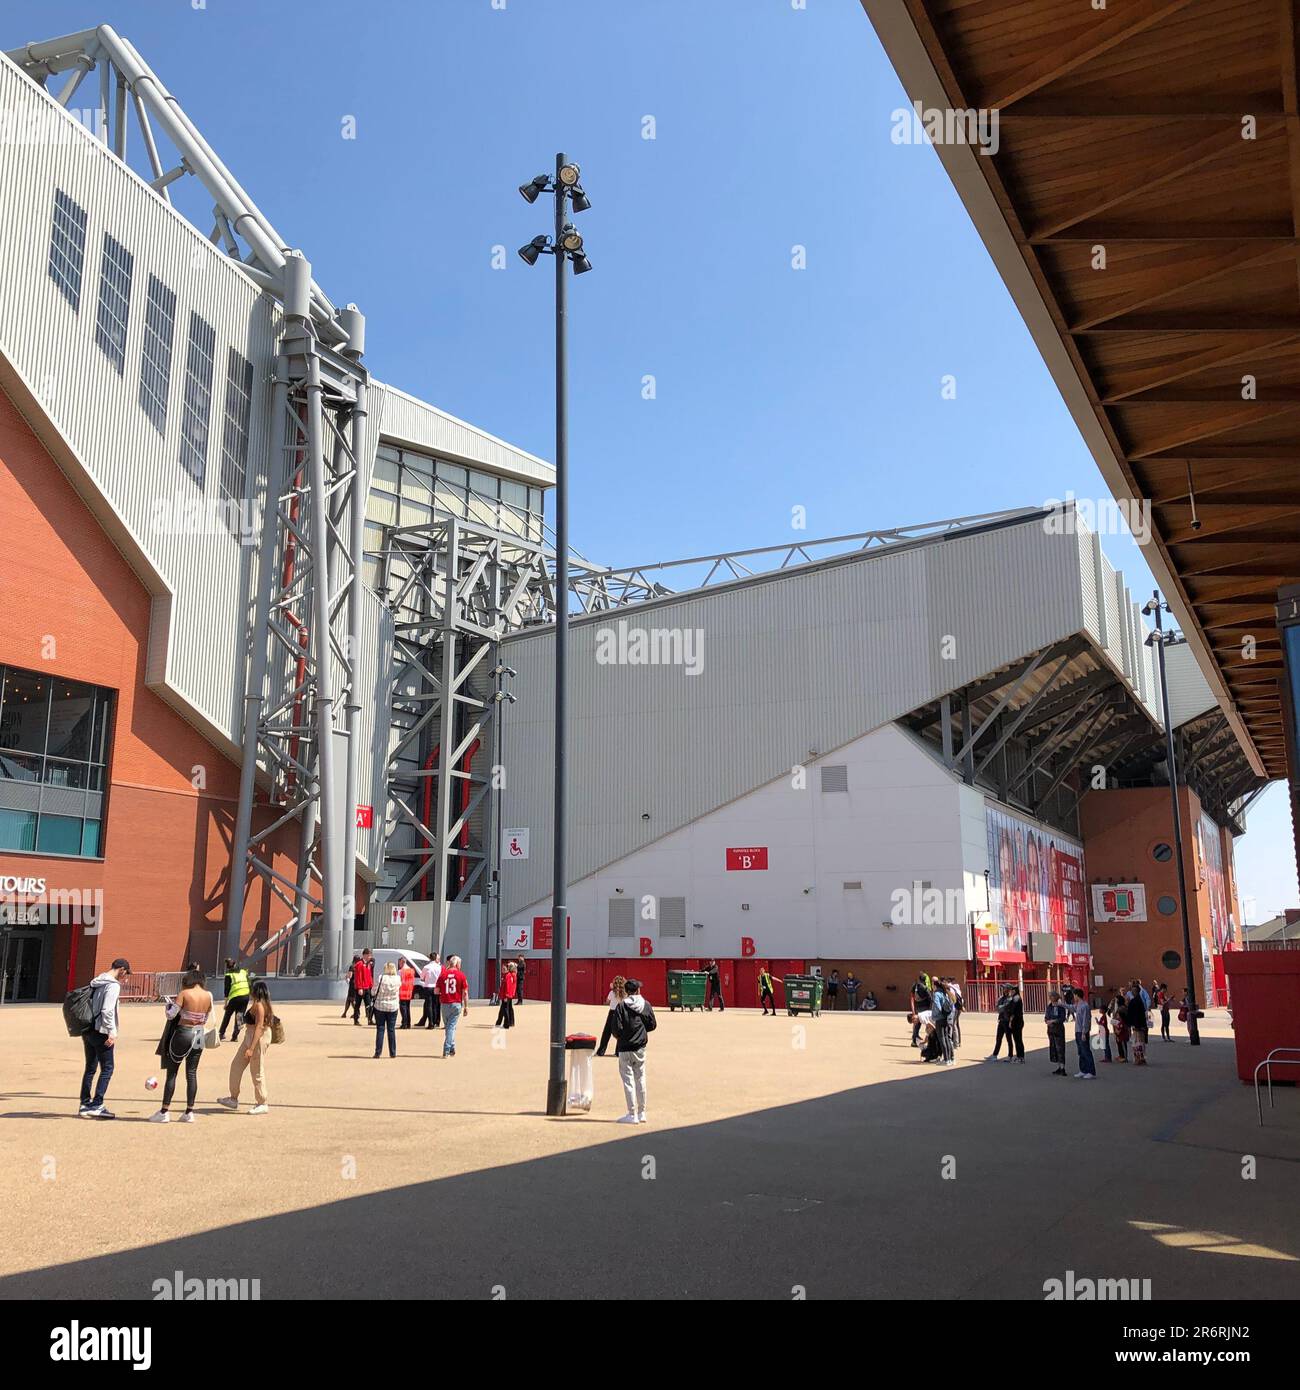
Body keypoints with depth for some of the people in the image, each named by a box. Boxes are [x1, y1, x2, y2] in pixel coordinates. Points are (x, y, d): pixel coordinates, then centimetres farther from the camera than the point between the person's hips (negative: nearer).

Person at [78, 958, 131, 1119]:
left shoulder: (95, 983, 15)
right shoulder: (113, 985, -12)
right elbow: (107, 1010, -21)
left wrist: (85, 1032, 21)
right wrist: (112, 1032, -18)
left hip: (87, 1031, 9)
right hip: (101, 1032, -9)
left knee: (90, 1068, 15)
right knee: (107, 1069, -3)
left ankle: (85, 1104, 17)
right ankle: (97, 1105, -7)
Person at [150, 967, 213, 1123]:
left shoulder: (184, 994, -11)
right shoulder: (208, 996, 2)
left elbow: (170, 1015, -11)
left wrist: (169, 1004, 7)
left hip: (183, 1033, -4)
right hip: (199, 1035, 4)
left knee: (172, 1072, 4)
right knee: (192, 1073, 9)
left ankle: (165, 1111, 5)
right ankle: (189, 1112, 9)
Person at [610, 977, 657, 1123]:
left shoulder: (621, 1006, -13)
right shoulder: (646, 1005, -1)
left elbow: (617, 1028, -17)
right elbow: (652, 1025, 4)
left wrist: (619, 1036, 5)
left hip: (625, 1048, -4)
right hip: (640, 1048, 4)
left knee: (628, 1080, 0)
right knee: (640, 1079, 15)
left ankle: (632, 1115, 1)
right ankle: (641, 1113, 21)